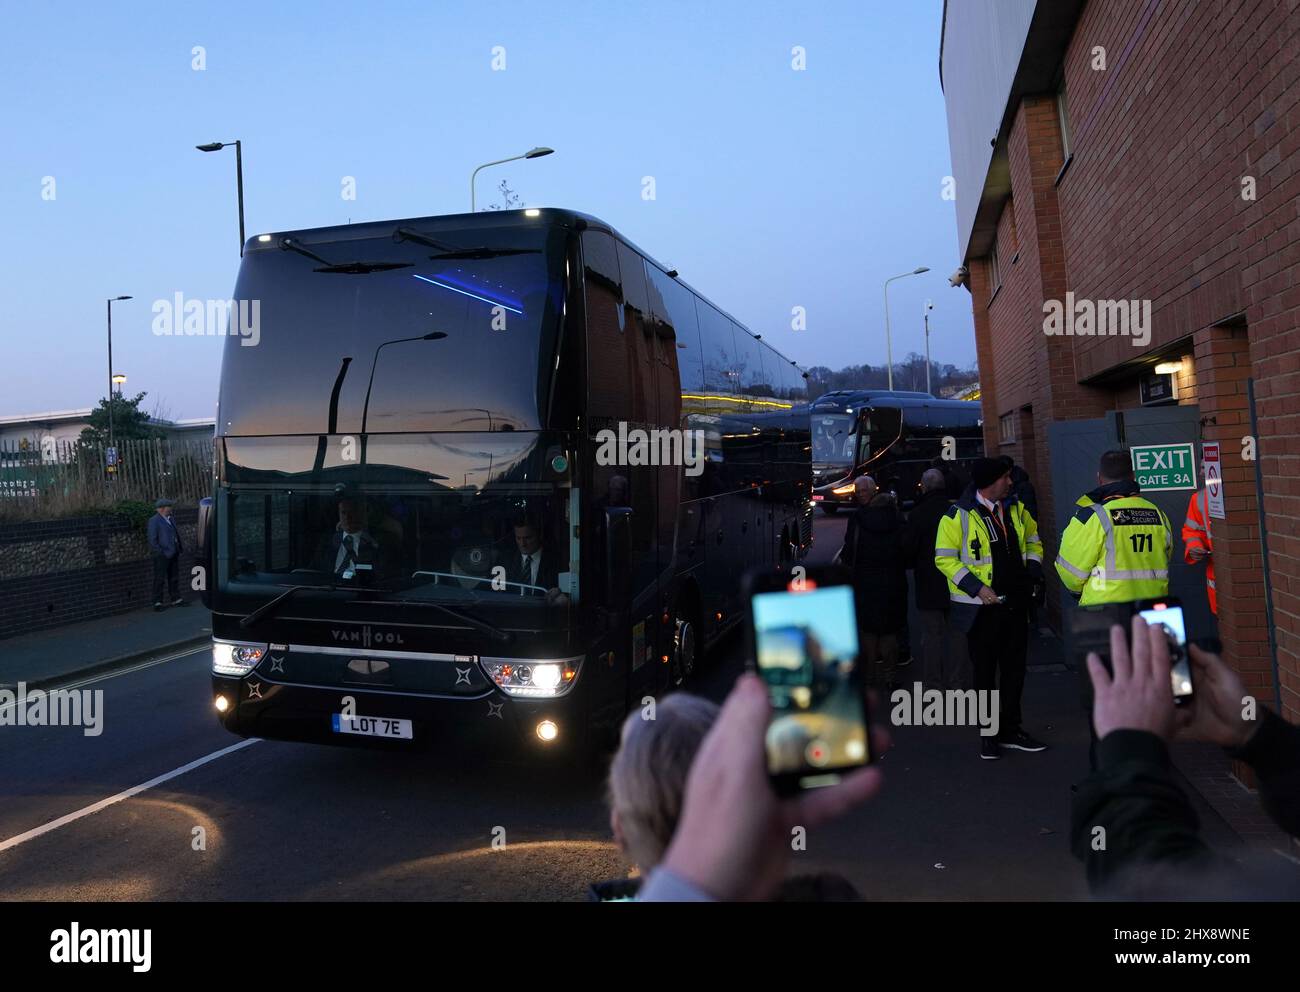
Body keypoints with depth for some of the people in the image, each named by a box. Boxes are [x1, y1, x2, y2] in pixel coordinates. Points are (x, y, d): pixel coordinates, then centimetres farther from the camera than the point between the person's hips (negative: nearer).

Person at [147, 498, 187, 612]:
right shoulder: (154, 521, -8)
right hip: (162, 555, -8)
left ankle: (176, 600, 19)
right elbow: (152, 539, -13)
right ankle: (157, 603, 0)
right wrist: (161, 553, -16)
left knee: (174, 578, 12)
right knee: (159, 579, -3)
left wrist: (180, 549, 11)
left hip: (174, 554, 8)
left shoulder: (170, 519, 15)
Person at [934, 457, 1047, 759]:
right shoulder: (958, 515, -12)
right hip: (982, 606, -5)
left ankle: (1011, 729, 27)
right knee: (985, 672, 6)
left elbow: (1033, 539, 21)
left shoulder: (1015, 508, 7)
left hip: (1016, 604, 6)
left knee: (1015, 669, 13)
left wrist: (1033, 569, 4)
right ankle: (988, 735, 18)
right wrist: (977, 587, -20)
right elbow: (944, 558, -12)